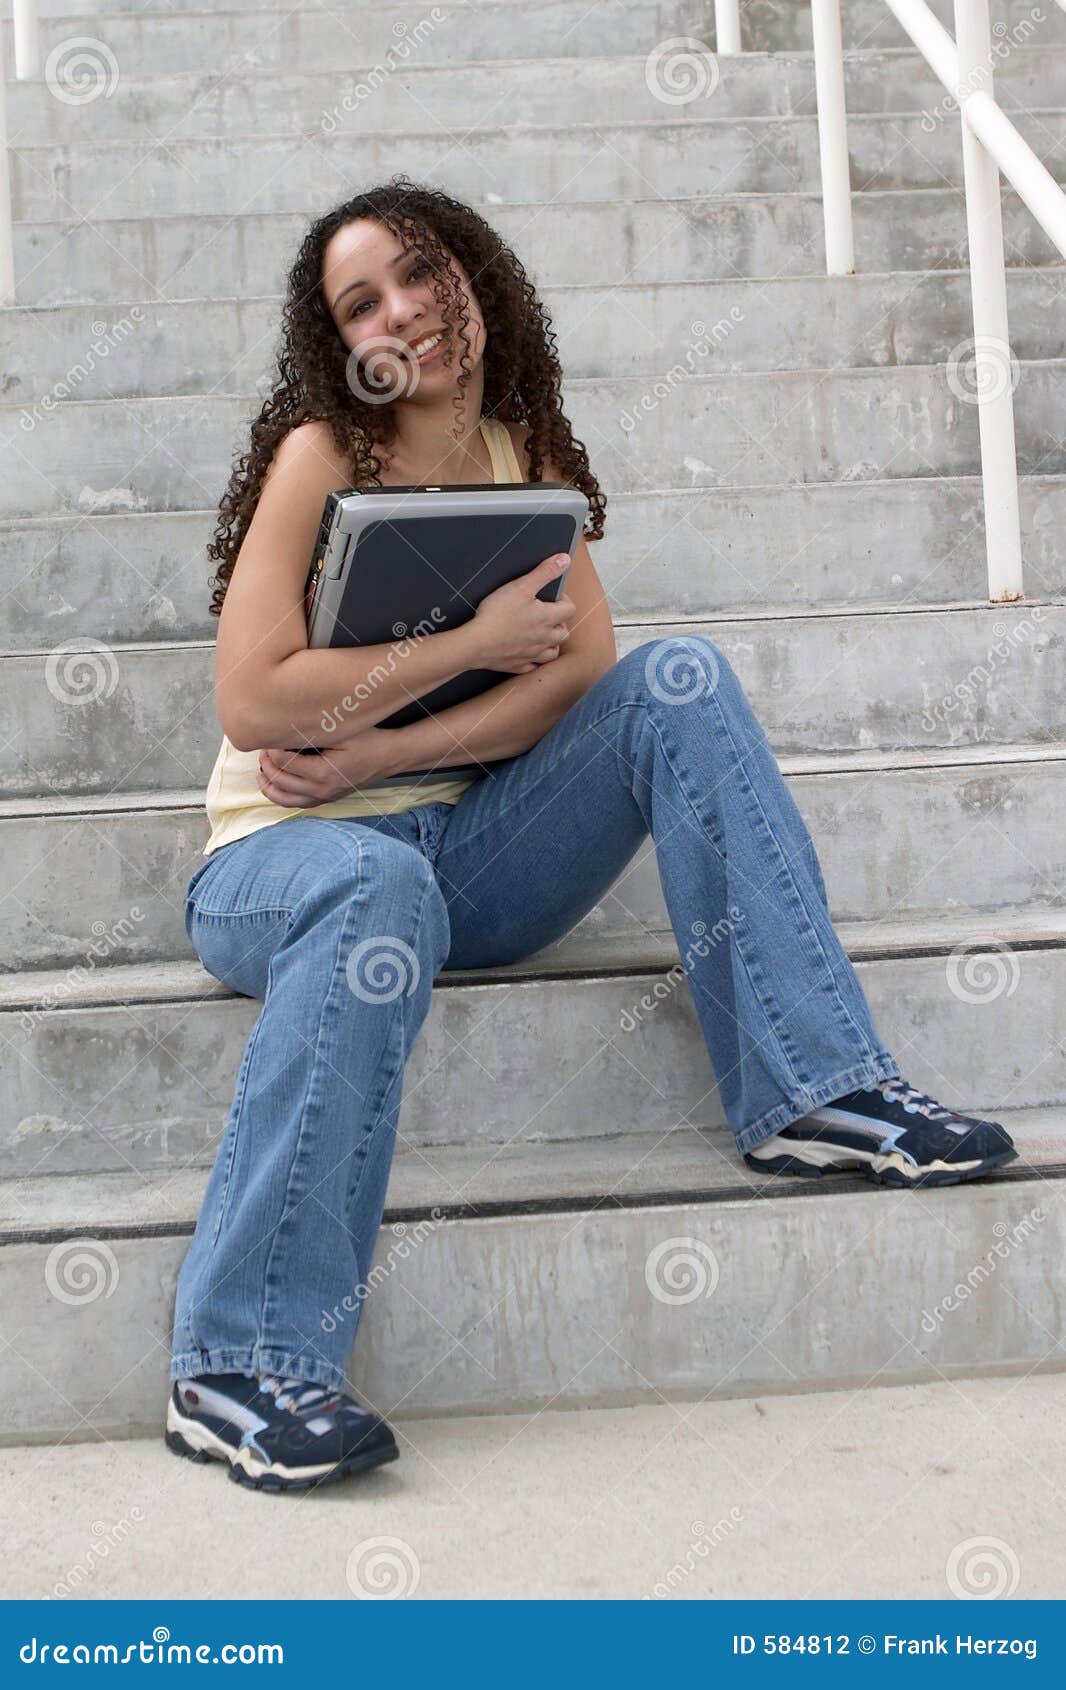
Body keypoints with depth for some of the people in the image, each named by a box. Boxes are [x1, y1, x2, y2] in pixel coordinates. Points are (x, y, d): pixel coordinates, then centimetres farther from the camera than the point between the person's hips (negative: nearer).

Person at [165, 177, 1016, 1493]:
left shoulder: (525, 456, 8)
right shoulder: (320, 454, -6)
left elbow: (582, 672, -6)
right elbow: (251, 702, -17)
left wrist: (374, 754, -18)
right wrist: (476, 641, -15)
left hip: (460, 851, 5)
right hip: (286, 856, -4)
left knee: (682, 682, -14)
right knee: (379, 887, -41)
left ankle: (810, 1090, -19)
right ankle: (236, 1364, -33)